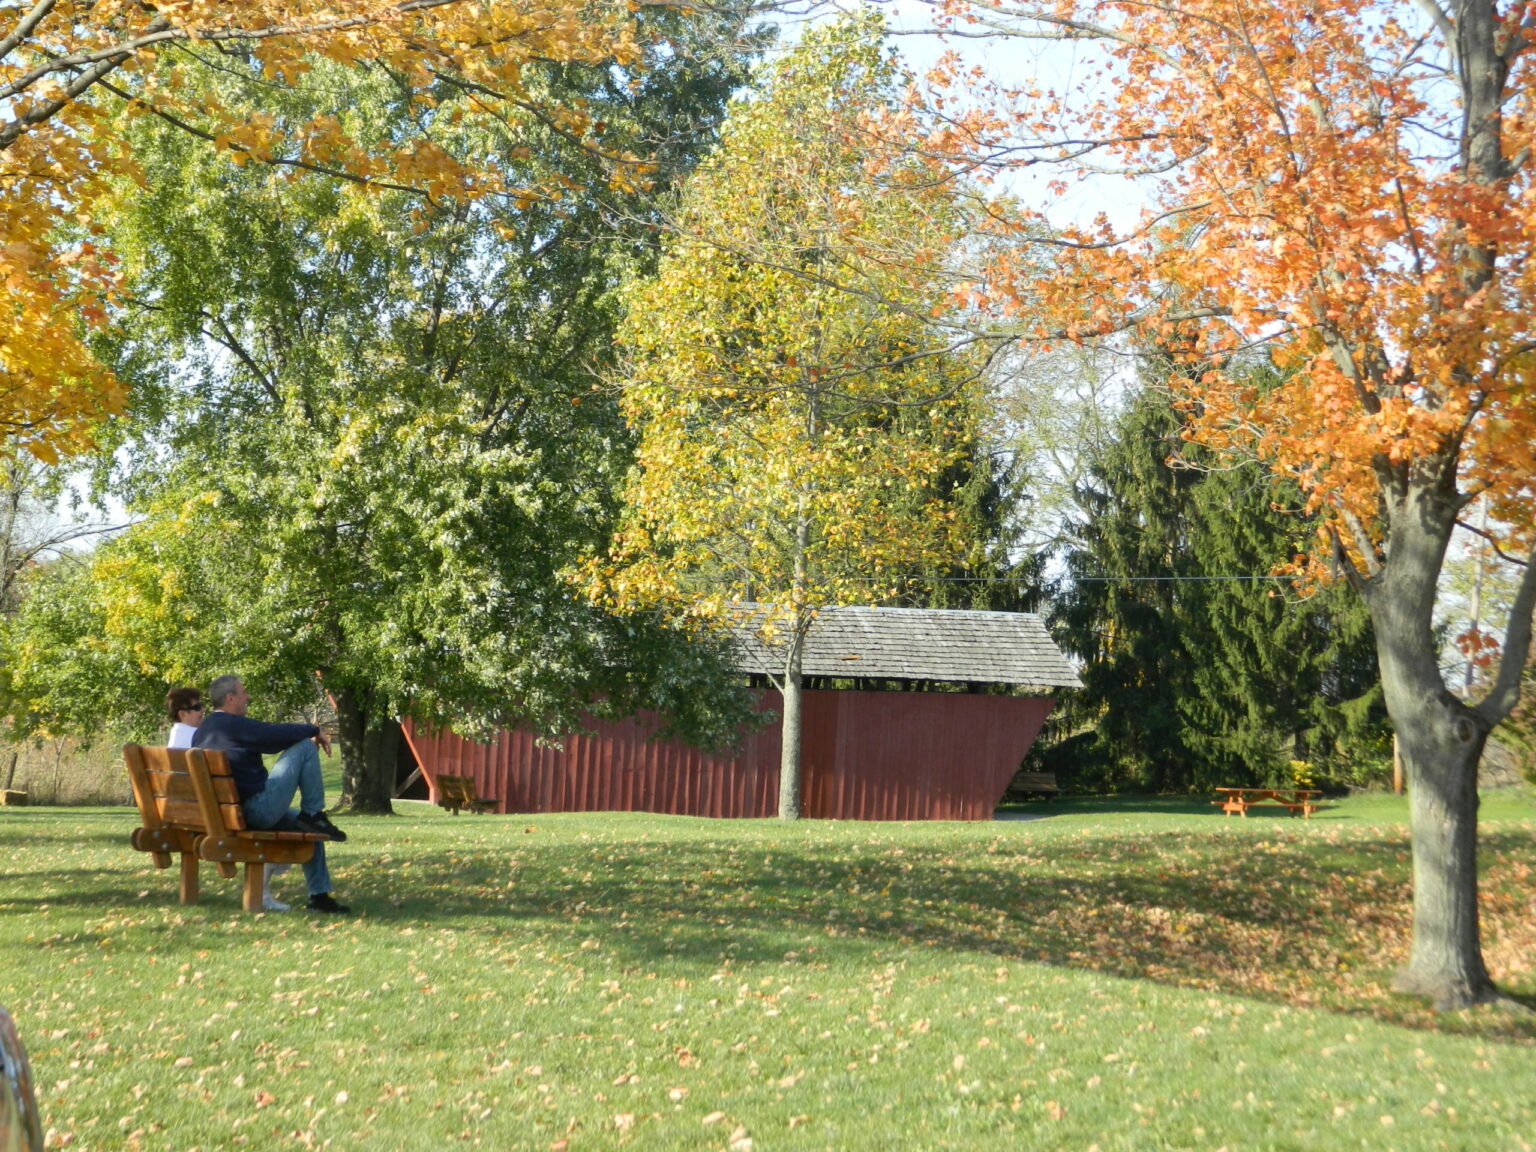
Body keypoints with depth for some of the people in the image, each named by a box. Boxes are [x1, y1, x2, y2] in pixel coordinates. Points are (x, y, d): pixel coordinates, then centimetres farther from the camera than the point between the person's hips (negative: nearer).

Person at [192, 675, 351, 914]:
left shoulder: (200, 733, 14)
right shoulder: (235, 724, -15)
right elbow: (279, 735, -18)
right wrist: (315, 731, -1)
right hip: (260, 809, -10)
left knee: (306, 825, 24)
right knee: (305, 746, -7)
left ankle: (319, 895, 22)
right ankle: (313, 815, 0)